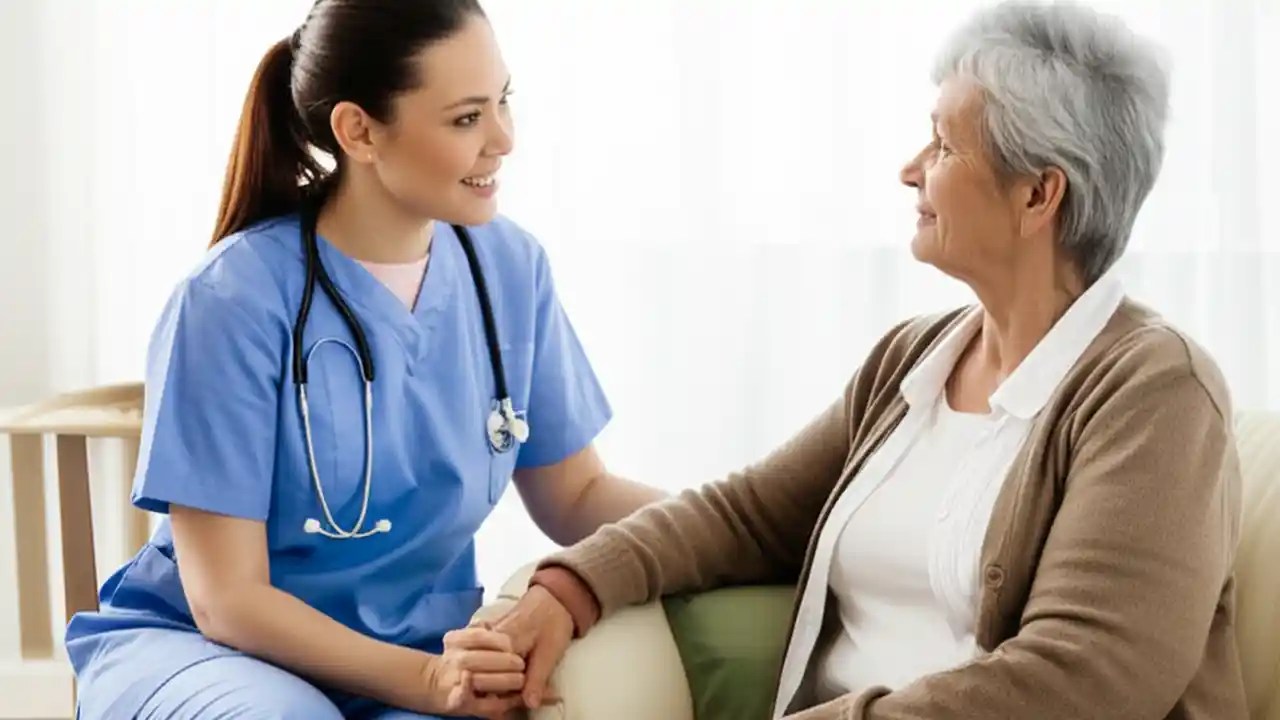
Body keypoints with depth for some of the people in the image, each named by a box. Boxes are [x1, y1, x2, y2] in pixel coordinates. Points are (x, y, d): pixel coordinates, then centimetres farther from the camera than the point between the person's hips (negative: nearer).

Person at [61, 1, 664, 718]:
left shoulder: (511, 268, -3)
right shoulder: (235, 301, -18)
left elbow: (575, 496, 5)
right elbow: (227, 600, -18)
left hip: (416, 646, 4)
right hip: (200, 644, -3)